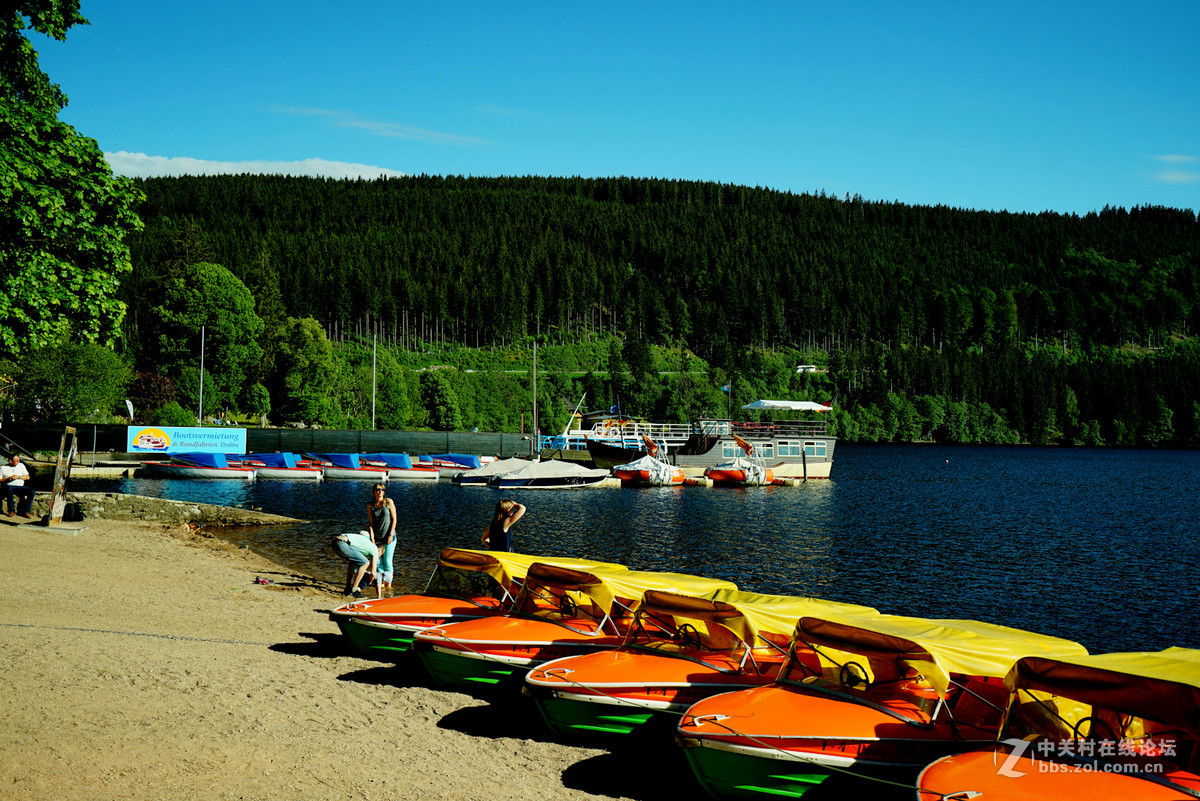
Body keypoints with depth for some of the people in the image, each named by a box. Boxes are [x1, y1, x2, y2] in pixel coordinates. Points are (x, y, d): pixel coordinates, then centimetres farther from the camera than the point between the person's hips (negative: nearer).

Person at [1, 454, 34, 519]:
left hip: (20, 486, 3)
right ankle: (12, 510, -25)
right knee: (9, 489, -41)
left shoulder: (21, 465, 16)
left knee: (31, 491, -25)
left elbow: (27, 477, 11)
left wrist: (18, 477, -5)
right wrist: (9, 478, -9)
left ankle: (25, 511, -17)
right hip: (9, 486, -3)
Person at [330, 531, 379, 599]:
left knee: (353, 561, 29)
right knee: (365, 563, -2)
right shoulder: (375, 551, 12)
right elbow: (373, 573, 12)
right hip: (341, 543, -9)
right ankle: (353, 590, 2)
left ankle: (348, 588, 25)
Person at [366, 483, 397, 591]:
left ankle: (388, 583, 4)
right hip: (377, 537, 3)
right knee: (378, 561, 3)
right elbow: (370, 522, 0)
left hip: (389, 537, -3)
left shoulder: (389, 502, -7)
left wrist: (391, 535, -12)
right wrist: (372, 537, -9)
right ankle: (380, 583, 13)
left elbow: (394, 520, -6)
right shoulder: (370, 505, 0)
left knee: (387, 560, -6)